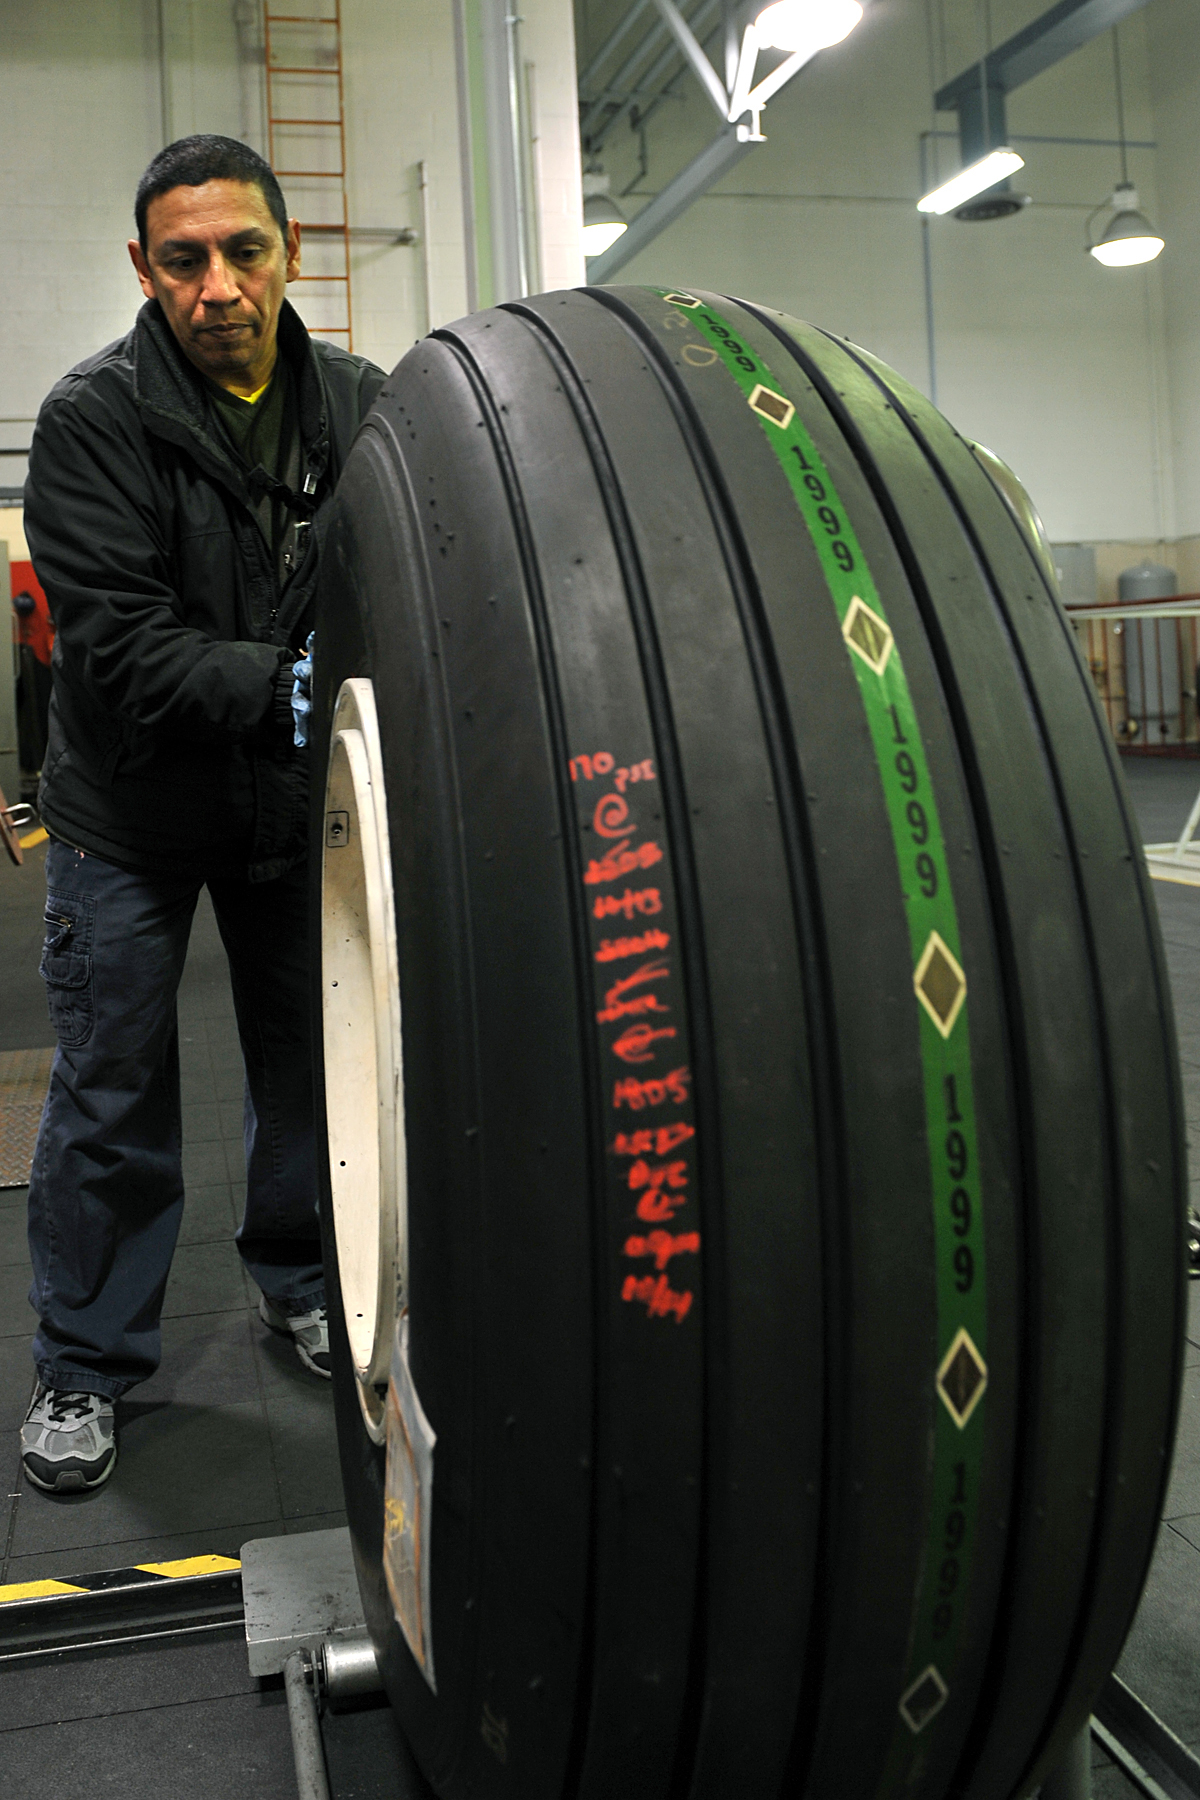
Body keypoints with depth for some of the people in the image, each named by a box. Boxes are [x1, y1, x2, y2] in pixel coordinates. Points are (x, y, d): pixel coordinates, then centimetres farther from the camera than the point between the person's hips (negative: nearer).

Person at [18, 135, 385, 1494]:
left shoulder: (360, 406, -3)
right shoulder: (93, 419, -16)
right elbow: (116, 643, -24)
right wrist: (284, 685, -38)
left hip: (298, 798, 4)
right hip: (131, 809, -3)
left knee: (312, 1061, 15)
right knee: (112, 1097, 6)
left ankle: (300, 1280, 38)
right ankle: (85, 1367, 23)